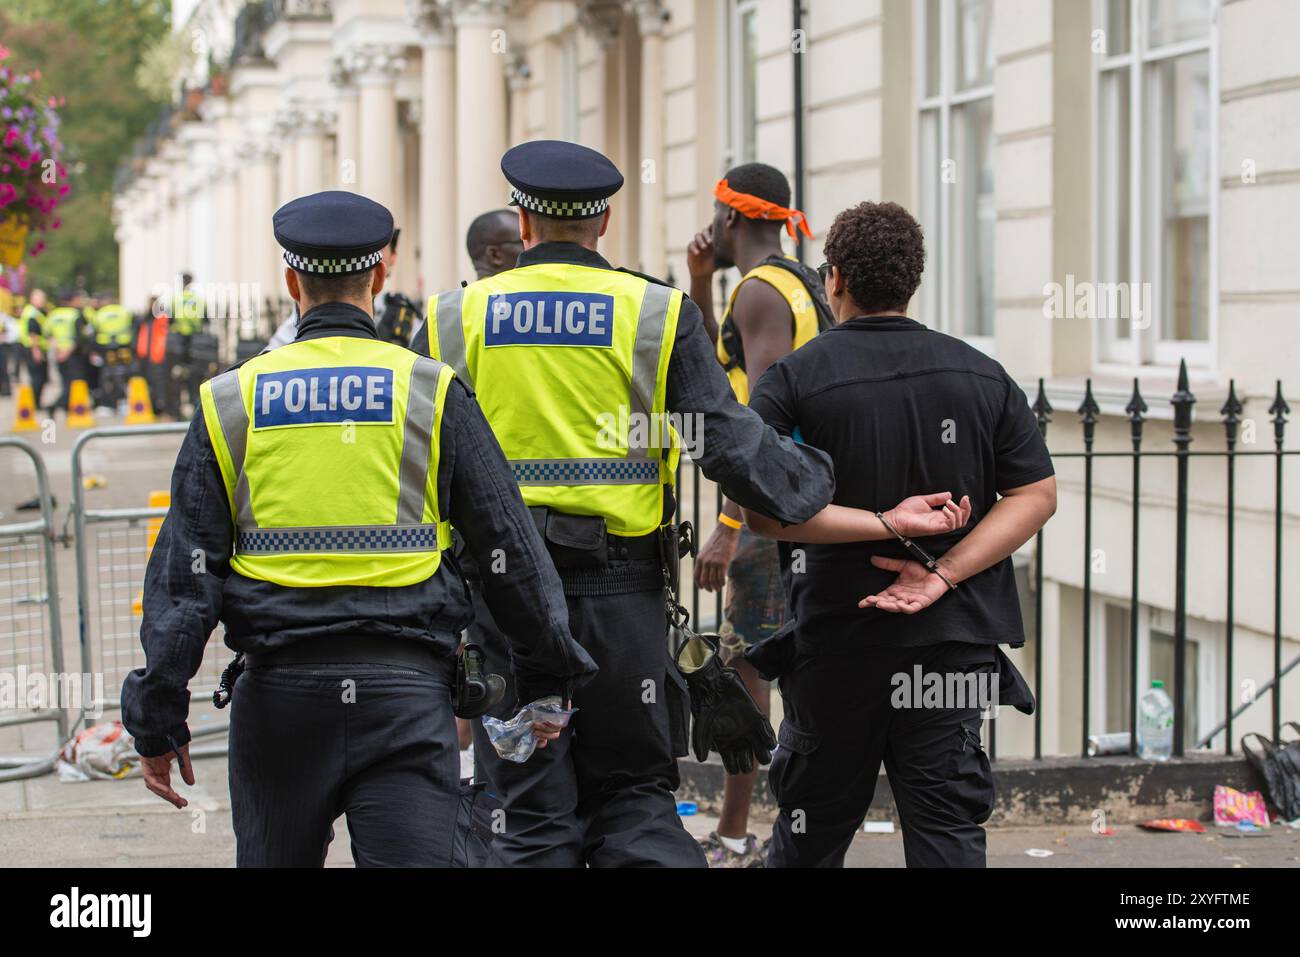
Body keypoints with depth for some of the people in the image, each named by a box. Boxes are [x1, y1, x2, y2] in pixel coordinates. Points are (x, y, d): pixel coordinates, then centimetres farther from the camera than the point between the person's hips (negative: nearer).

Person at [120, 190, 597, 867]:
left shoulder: (230, 402, 4)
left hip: (280, 690, 1)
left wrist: (159, 721, 4)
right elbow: (510, 547, 3)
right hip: (405, 686, -1)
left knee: (273, 859, 16)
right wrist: (550, 676, 14)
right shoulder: (431, 392, 2)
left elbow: (182, 571, 1)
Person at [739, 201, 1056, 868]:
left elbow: (758, 510, -15)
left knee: (811, 833, 12)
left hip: (837, 643, -2)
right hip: (956, 641, 2)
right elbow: (1037, 495, 1)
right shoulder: (983, 377, 5)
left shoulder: (794, 380, -5)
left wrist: (885, 524, -12)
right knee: (949, 827, 2)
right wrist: (942, 573, -9)